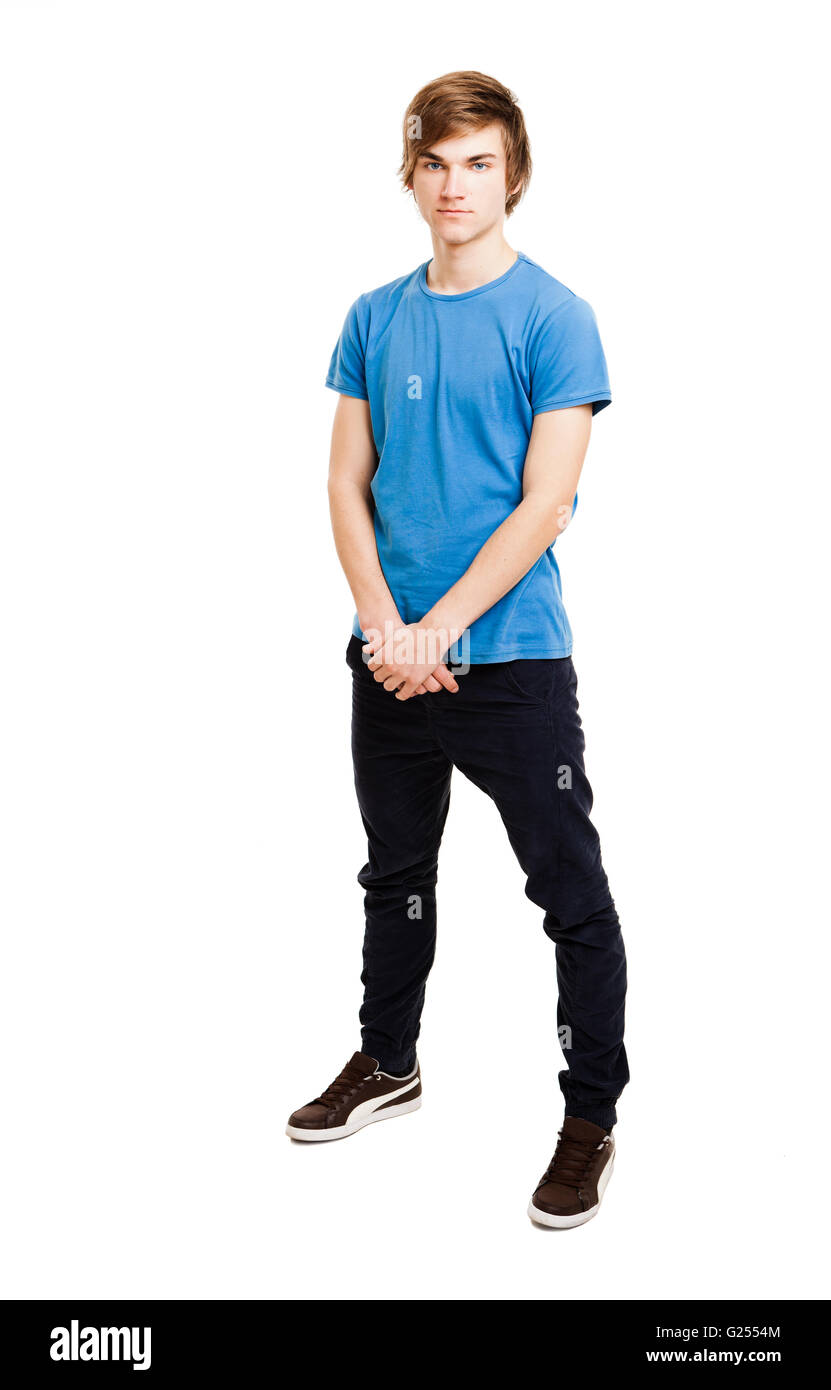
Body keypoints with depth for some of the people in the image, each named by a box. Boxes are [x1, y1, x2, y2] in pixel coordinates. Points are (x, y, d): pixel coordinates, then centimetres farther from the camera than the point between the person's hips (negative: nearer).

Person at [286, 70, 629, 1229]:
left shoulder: (552, 317, -7)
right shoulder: (374, 318, 7)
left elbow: (545, 504, -13)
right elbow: (347, 484, 5)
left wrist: (437, 631, -16)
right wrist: (382, 624, -9)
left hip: (513, 662, -5)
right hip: (390, 654, 5)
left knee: (571, 895, 2)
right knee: (397, 875, 20)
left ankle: (593, 1115, 18)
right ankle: (389, 1062, 39)